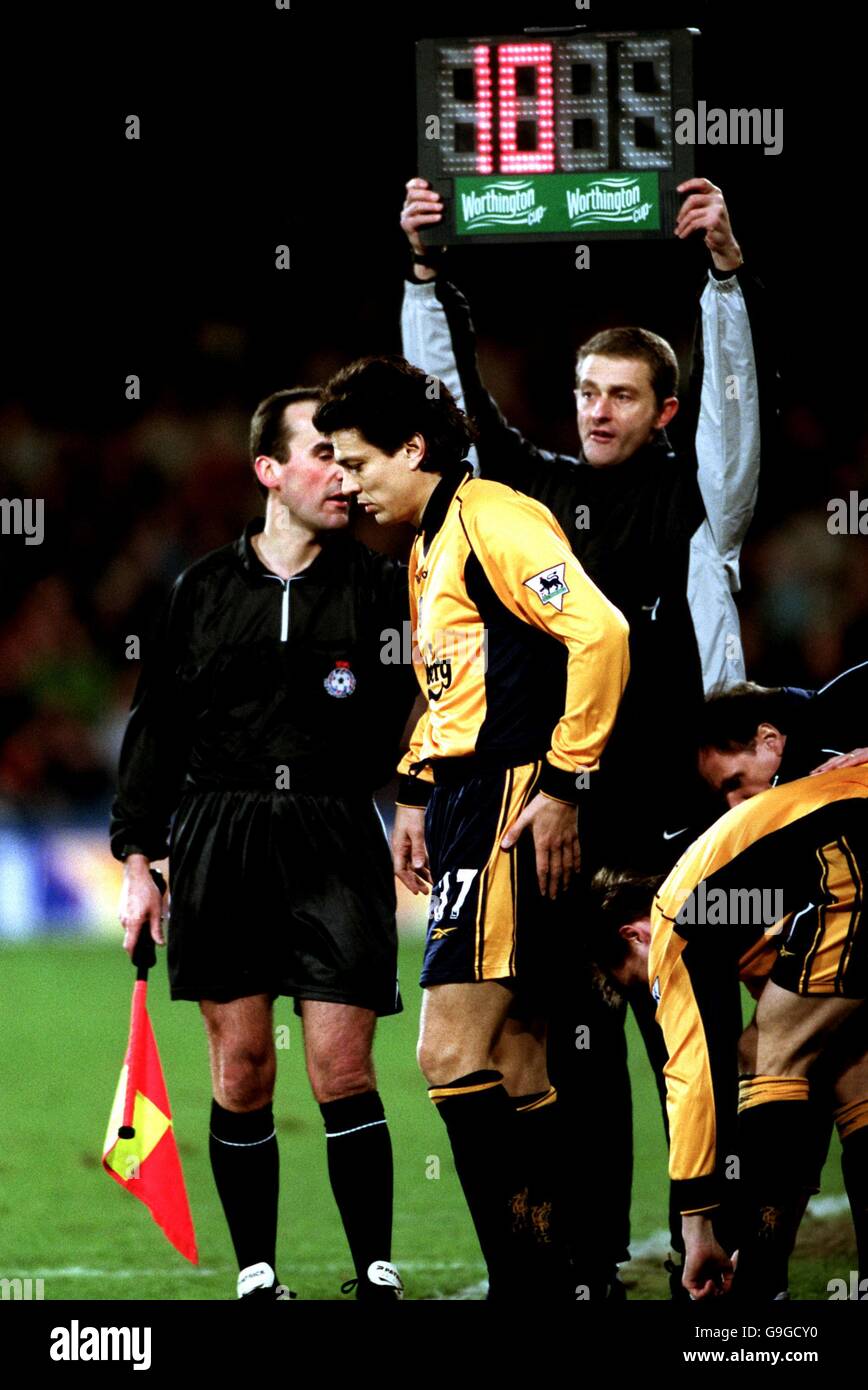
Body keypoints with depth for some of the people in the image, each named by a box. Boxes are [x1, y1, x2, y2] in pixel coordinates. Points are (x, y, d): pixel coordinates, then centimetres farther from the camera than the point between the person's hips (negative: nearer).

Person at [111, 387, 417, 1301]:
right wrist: (137, 857, 8)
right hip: (221, 847, 1)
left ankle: (377, 1277, 1)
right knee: (240, 1071, 2)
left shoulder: (377, 587, 6)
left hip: (336, 848, -1)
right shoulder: (206, 590, 9)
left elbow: (409, 723, 2)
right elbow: (157, 725, 12)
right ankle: (256, 1277, 10)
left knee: (342, 1071, -7)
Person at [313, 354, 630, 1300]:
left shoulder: (493, 520, -11)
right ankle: (545, 1281, 12)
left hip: (512, 806, -10)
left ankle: (523, 1278, -14)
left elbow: (599, 633, -21)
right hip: (467, 802, 10)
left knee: (454, 1052, -15)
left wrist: (563, 784, -19)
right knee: (512, 1061, 9)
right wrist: (416, 795, 23)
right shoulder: (429, 546, 21)